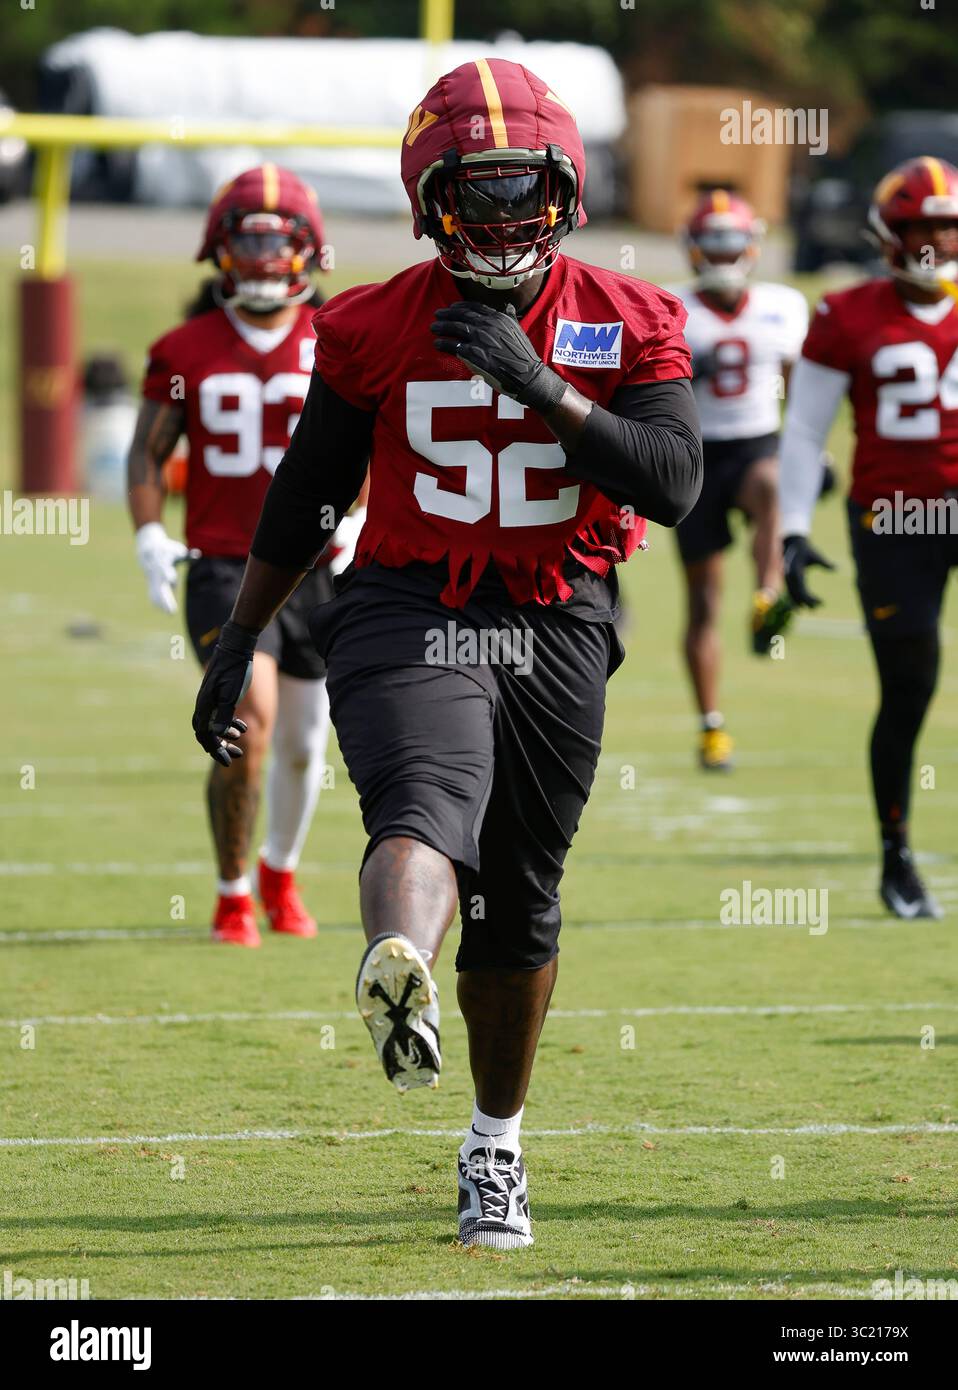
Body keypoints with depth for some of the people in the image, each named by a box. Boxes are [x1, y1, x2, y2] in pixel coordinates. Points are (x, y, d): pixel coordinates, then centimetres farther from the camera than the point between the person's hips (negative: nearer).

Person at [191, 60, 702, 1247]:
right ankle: (398, 983, -63)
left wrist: (538, 384, -22)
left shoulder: (627, 325, 1)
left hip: (556, 631, 2)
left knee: (519, 909, 11)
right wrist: (237, 643, 13)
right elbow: (304, 496, 11)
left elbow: (673, 484, -13)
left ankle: (495, 1144, 29)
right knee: (426, 799, -32)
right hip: (407, 612, -2)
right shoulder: (378, 329, 0)